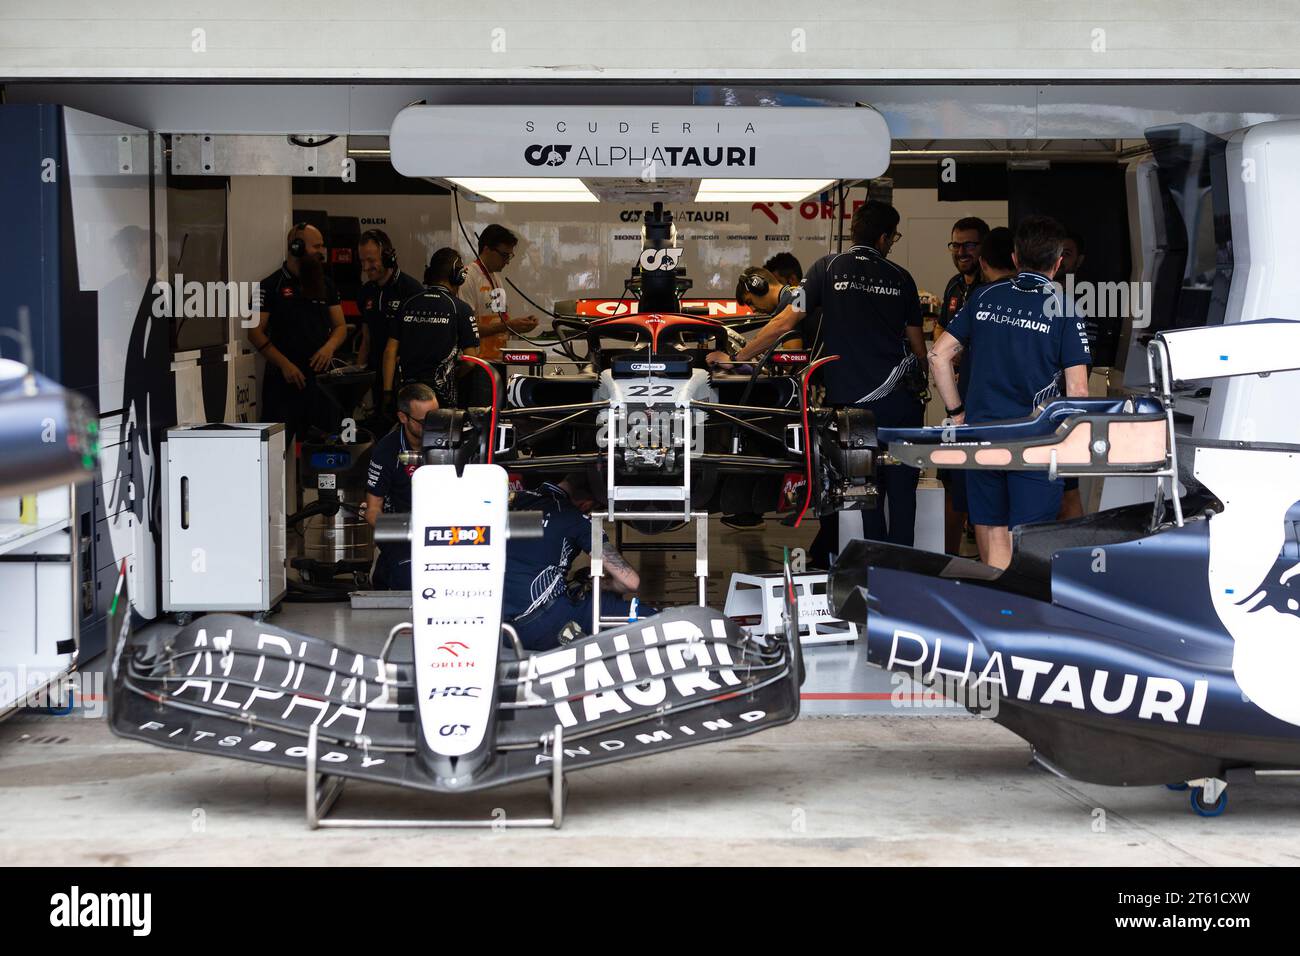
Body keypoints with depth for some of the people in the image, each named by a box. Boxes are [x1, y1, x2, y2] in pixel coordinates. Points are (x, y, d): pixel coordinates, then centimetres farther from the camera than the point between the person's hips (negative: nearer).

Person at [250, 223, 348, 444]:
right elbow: (255, 332, -5)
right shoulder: (271, 285, -1)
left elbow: (340, 326, 16)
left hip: (321, 377, 5)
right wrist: (284, 364, -16)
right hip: (284, 380, -5)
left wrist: (330, 346, -8)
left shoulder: (326, 285, 14)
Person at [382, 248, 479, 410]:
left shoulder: (408, 305, 9)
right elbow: (471, 358, -5)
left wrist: (387, 392, 10)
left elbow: (390, 351, 7)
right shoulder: (460, 308, -3)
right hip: (442, 393, -4)